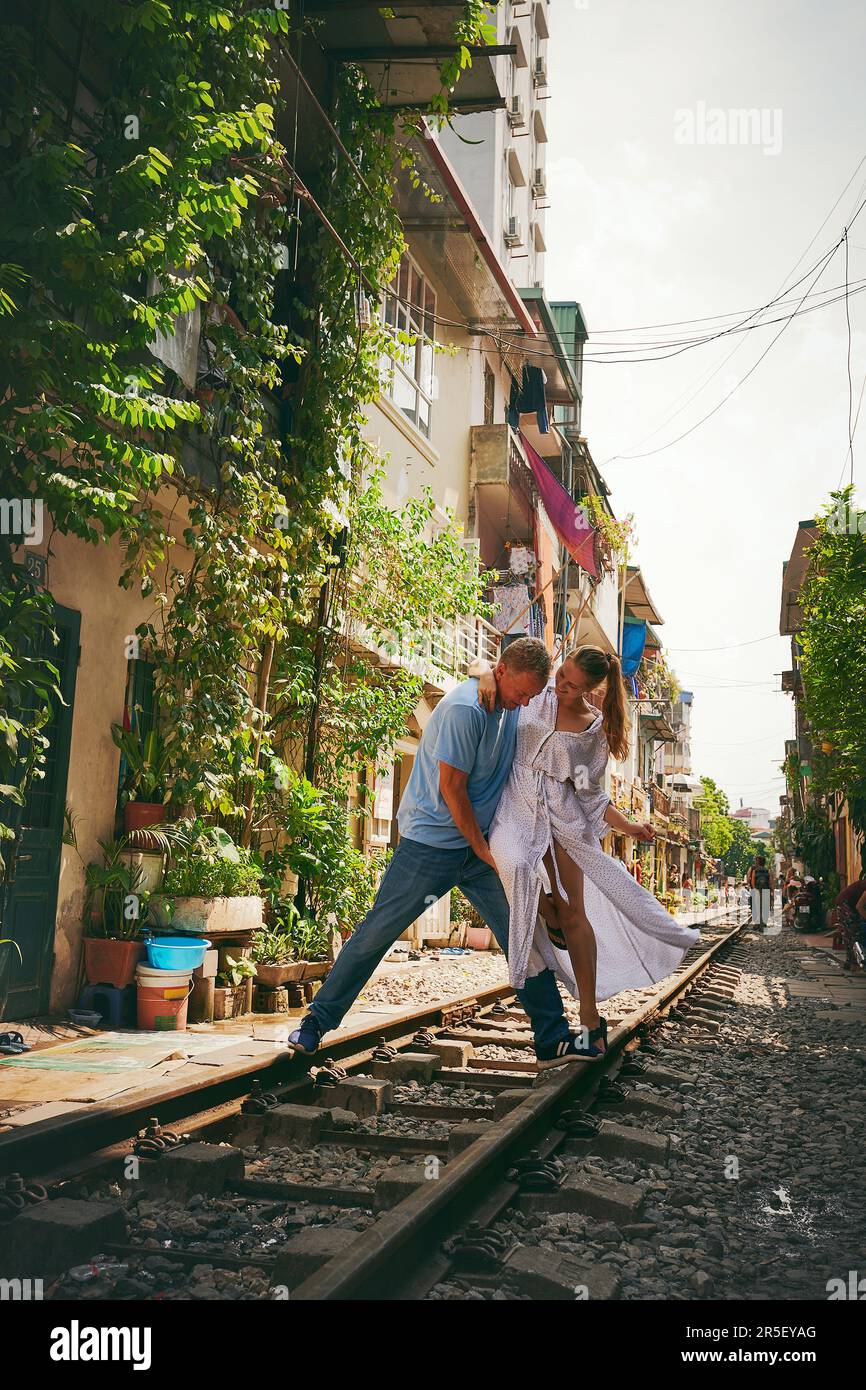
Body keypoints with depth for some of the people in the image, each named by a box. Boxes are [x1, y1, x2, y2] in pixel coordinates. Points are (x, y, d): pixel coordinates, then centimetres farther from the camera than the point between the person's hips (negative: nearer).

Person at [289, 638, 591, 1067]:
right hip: (433, 842, -7)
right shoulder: (465, 709, -20)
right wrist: (485, 851, -11)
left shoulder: (514, 708, 5)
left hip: (480, 845, 8)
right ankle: (315, 1024, 14)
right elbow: (451, 787, -19)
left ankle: (553, 1041, 14)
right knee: (377, 931, 0)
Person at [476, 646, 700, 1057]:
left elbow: (588, 790, 7)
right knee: (516, 865, -33)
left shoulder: (597, 728, 3)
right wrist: (487, 678, -15)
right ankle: (548, 919, 3)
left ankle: (590, 1014, 11)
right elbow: (492, 669, 10)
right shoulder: (536, 692, 1)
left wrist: (625, 826, -6)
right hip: (517, 807, 0)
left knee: (575, 914, -1)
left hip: (562, 816, 0)